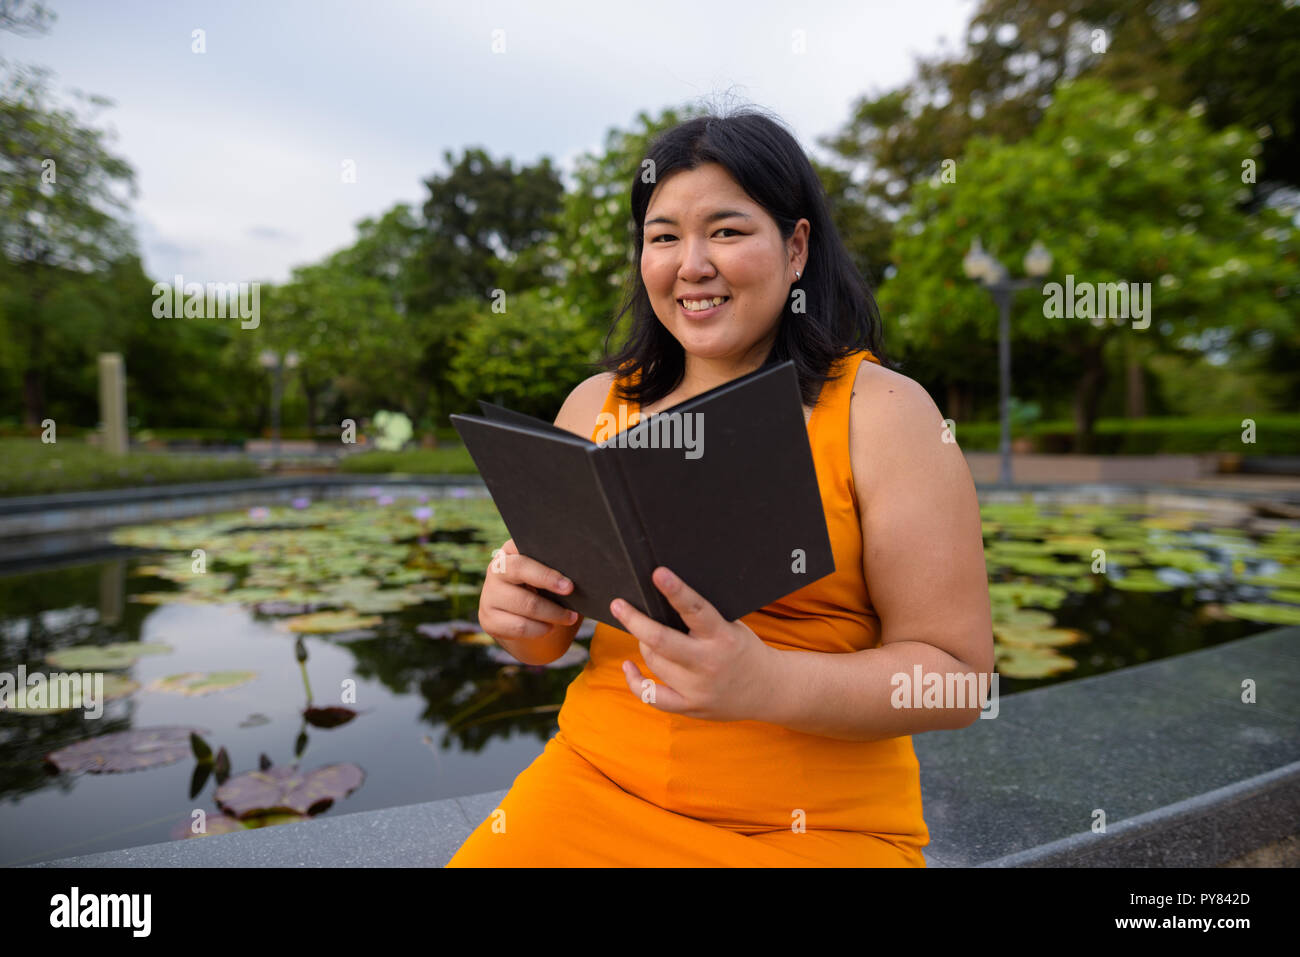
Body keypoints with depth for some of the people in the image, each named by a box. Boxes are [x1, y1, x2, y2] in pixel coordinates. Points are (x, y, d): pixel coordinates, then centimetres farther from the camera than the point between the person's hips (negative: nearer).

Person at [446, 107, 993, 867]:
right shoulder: (595, 405, 4)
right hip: (595, 786, 3)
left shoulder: (882, 412, -7)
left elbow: (957, 677, -8)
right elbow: (550, 640, 10)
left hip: (819, 826, -2)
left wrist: (765, 683, -24)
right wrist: (517, 611, -13)